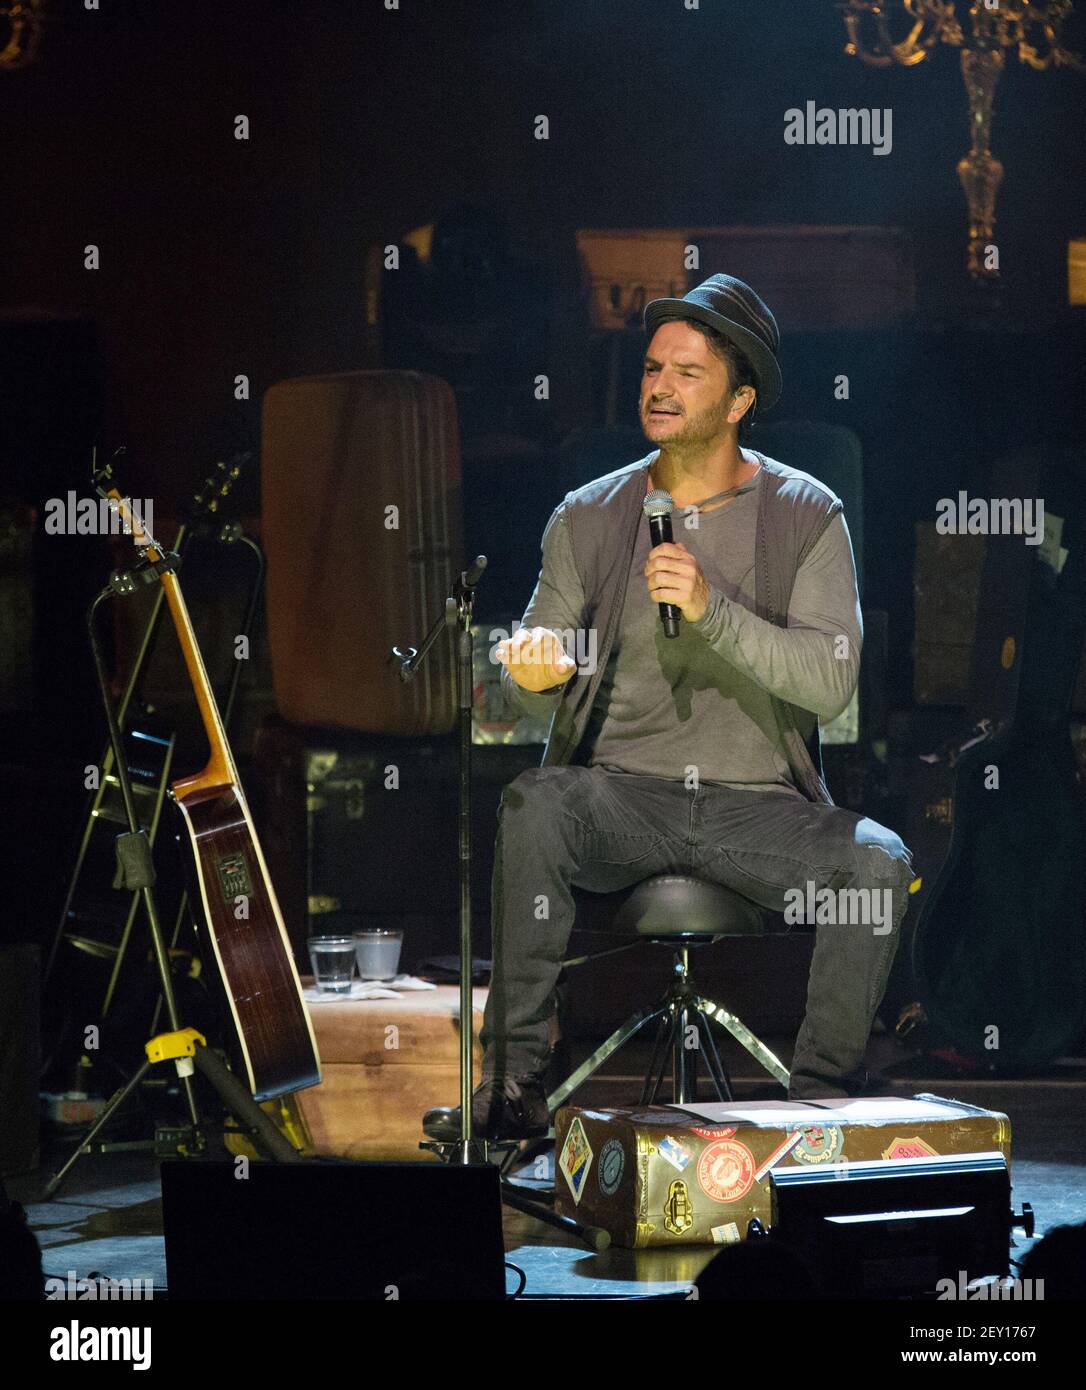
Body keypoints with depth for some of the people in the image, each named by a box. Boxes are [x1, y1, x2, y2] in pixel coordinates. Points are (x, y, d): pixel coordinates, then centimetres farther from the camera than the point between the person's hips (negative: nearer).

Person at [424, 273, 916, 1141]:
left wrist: (711, 609, -22)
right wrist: (532, 672, -18)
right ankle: (513, 1084, -29)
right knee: (534, 803, -32)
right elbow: (535, 692, 7)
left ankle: (821, 1099, -12)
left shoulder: (806, 516, 1)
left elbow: (831, 680, -11)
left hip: (758, 802, 0)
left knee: (879, 865, -28)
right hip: (623, 794, 1)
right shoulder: (590, 518, 7)